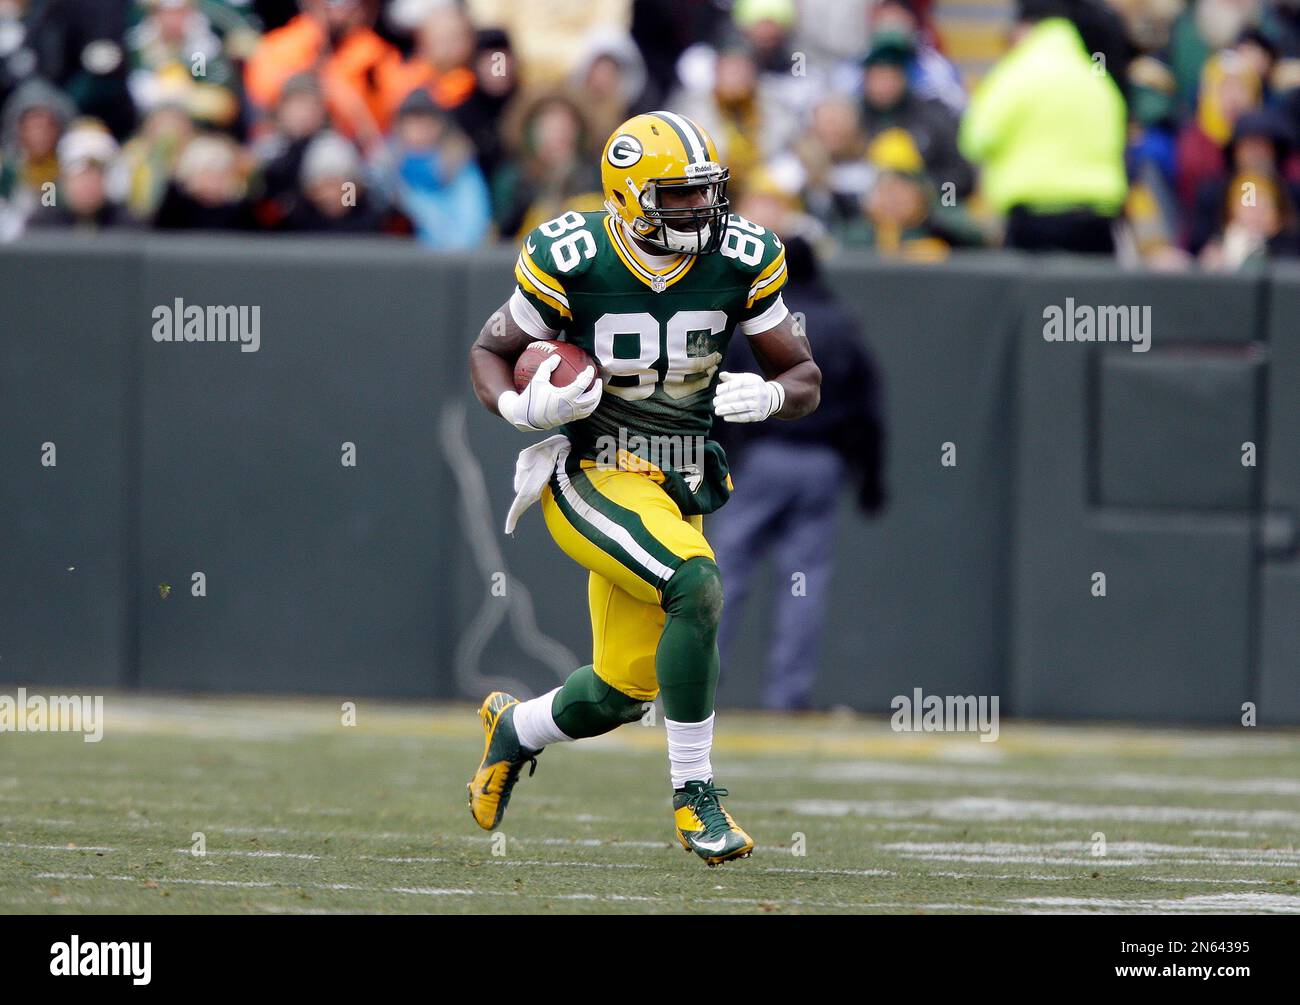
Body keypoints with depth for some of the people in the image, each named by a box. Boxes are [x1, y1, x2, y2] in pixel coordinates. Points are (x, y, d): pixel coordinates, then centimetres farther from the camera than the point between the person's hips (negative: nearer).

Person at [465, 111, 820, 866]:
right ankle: (694, 793, -18)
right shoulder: (571, 262, -14)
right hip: (590, 480, -5)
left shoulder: (742, 261, -5)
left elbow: (805, 379, 3)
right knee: (696, 586, -31)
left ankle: (516, 729, 45)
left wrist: (767, 396, -21)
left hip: (676, 489, 5)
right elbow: (491, 351, 0)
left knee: (624, 690, 10)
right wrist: (522, 408, -21)